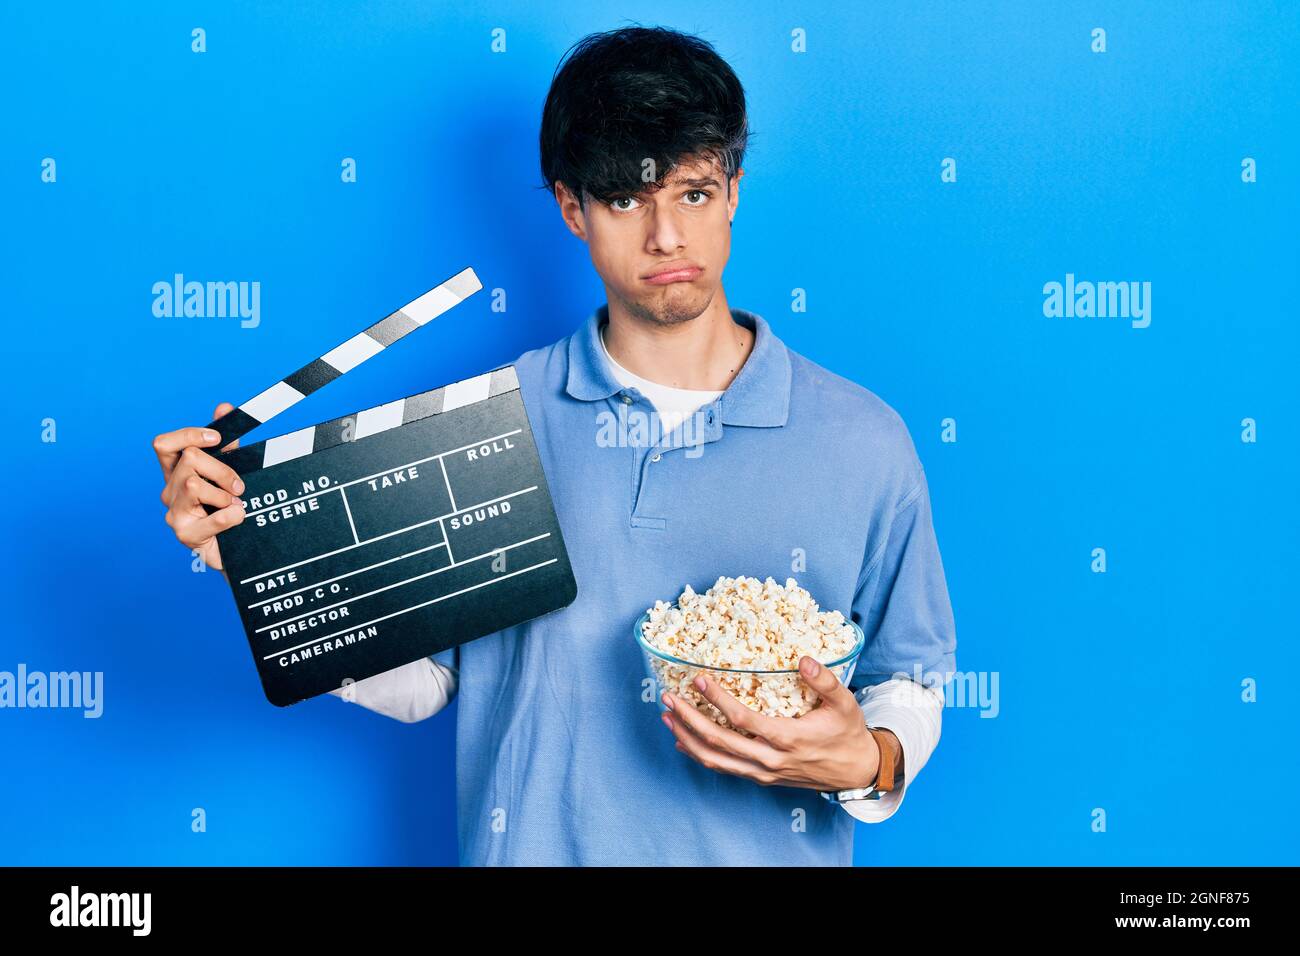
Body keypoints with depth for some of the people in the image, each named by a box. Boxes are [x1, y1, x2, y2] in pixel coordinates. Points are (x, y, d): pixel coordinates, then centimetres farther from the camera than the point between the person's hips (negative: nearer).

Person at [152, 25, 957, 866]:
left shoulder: (863, 441, -8)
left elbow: (912, 685, 0)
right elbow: (421, 676, -6)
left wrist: (866, 764, -19)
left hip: (766, 850, 0)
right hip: (531, 843, 1)